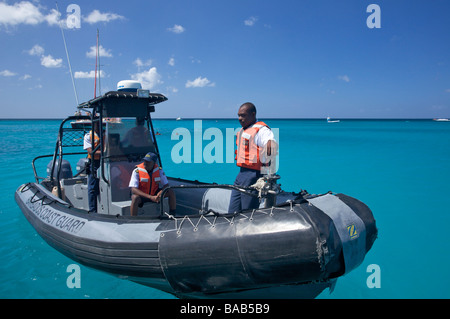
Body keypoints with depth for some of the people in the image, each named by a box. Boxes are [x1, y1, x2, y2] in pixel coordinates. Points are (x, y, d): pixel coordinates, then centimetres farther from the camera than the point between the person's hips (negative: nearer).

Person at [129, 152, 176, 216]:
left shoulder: (159, 170, -11)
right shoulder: (137, 171, -21)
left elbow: (166, 185, -8)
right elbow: (133, 189, -28)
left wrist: (160, 193, -32)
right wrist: (150, 197, -37)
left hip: (154, 194, 4)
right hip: (142, 195, -3)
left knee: (171, 192, -15)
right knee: (135, 198, -37)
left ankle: (172, 215, -1)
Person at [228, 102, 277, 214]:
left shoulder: (261, 129, -12)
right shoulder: (243, 130, 18)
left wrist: (270, 142, -56)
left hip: (253, 175, -9)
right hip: (241, 174, 9)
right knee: (233, 212, 15)